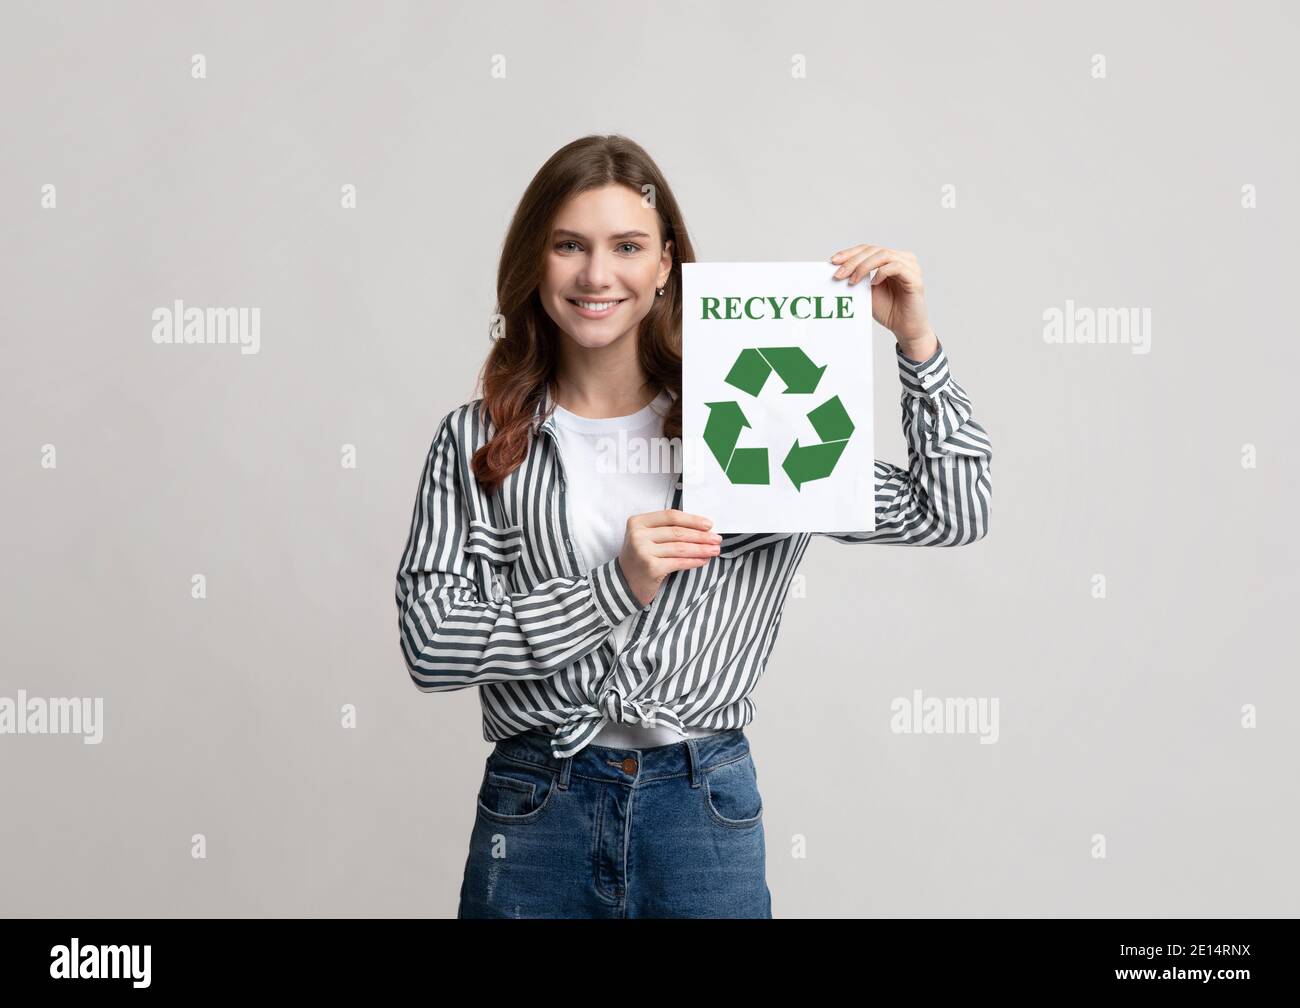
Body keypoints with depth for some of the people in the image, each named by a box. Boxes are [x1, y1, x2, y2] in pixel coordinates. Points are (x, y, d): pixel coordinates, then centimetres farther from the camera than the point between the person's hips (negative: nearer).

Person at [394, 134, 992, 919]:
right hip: (534, 813, 0)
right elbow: (429, 640, -10)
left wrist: (917, 343, -6)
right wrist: (617, 590, -18)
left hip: (705, 804, 1)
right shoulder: (477, 441, 0)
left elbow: (951, 515, 2)